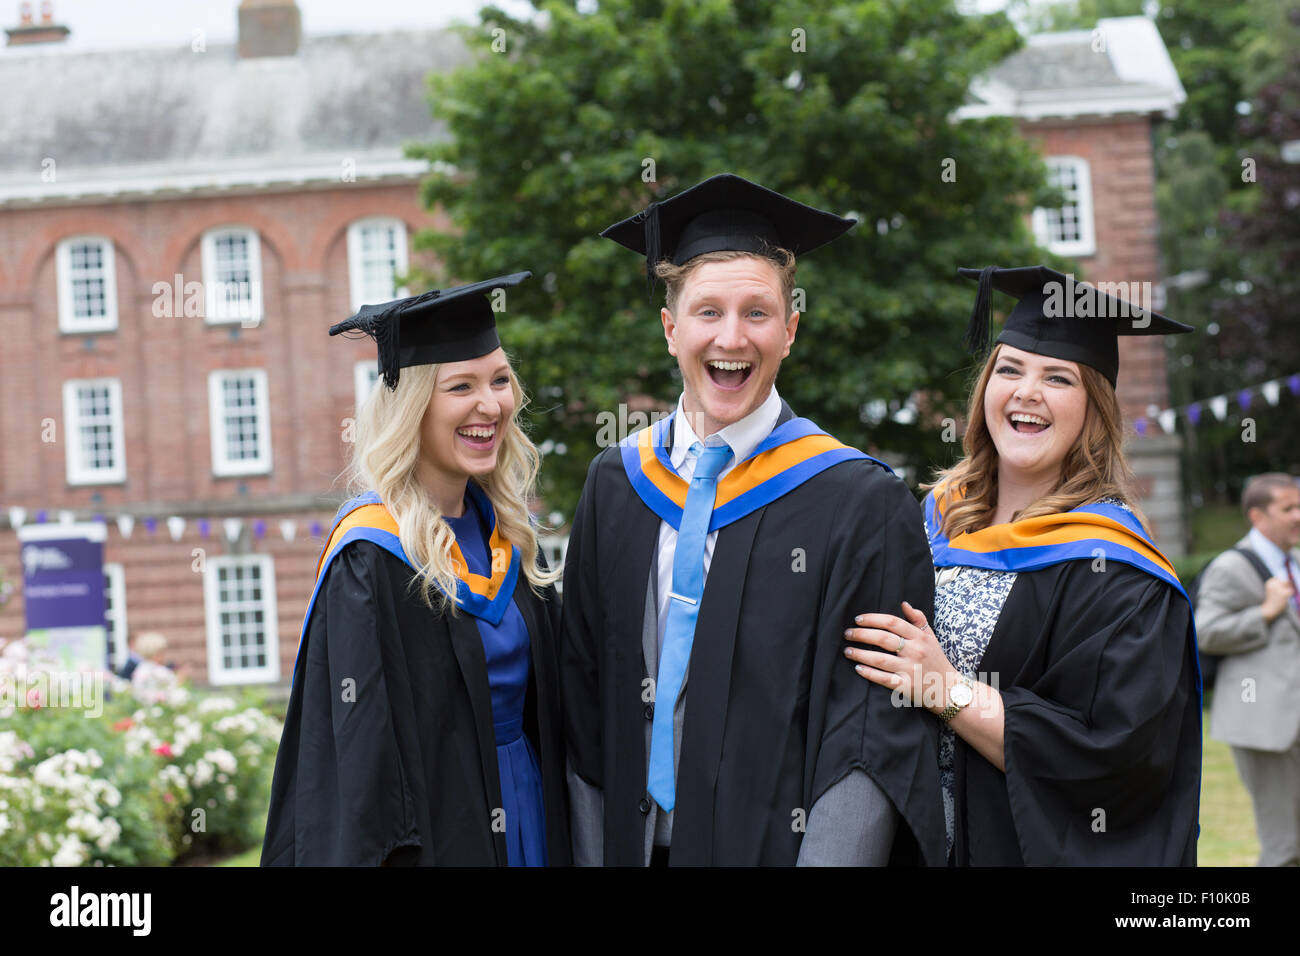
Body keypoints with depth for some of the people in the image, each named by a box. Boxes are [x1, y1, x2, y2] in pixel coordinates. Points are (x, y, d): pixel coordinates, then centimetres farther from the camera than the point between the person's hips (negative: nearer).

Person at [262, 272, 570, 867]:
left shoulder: (504, 529, 4)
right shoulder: (372, 558, -18)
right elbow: (362, 757, -19)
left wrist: (559, 833, 11)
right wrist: (380, 853, -22)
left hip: (533, 816, 7)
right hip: (439, 833, -7)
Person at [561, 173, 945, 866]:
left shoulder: (862, 504, -10)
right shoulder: (614, 487, 3)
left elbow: (876, 741, -12)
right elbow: (582, 701, 6)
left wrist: (827, 859, -19)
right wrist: (593, 856, 0)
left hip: (775, 848, -3)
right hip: (636, 843, 3)